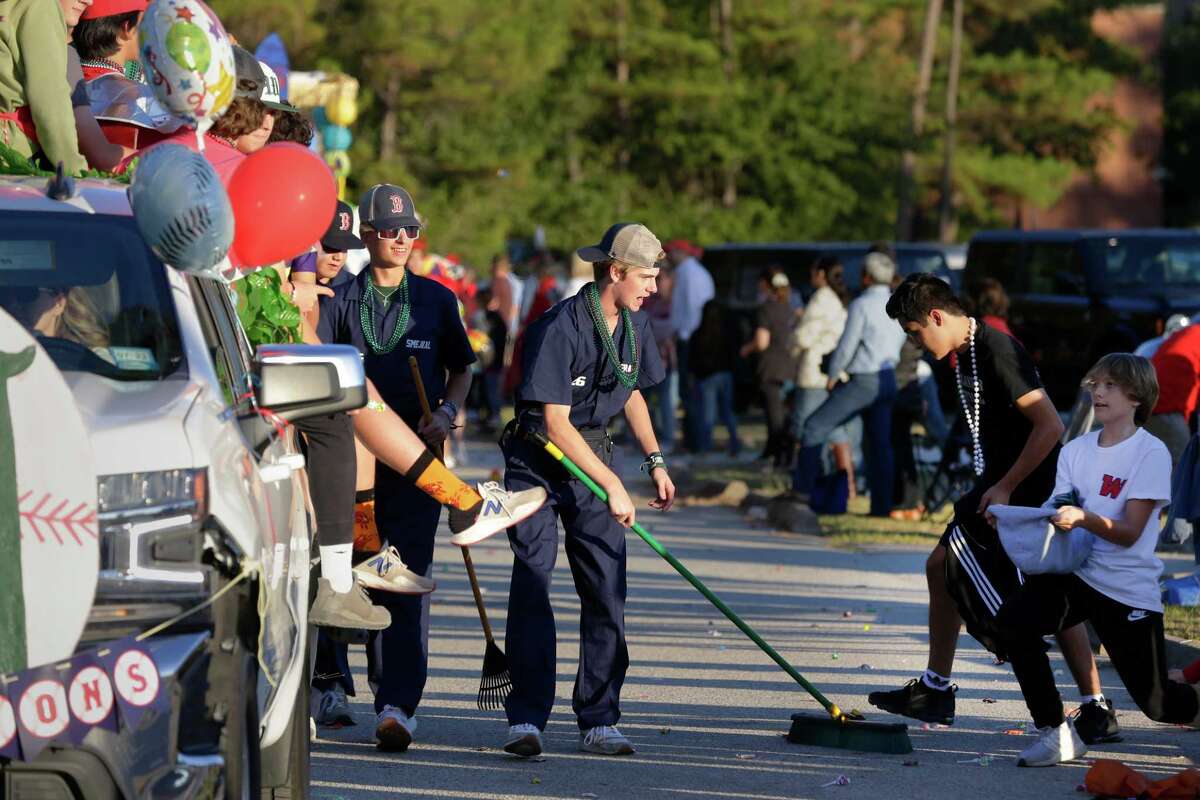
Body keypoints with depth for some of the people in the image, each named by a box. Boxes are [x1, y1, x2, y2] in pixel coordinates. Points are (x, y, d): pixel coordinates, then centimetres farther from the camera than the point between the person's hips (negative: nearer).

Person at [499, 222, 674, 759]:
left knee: (607, 591, -1)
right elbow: (555, 421, -23)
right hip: (537, 460, -6)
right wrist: (612, 486, -23)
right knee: (532, 581, -13)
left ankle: (599, 722, 4)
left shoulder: (634, 326, 3)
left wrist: (655, 461, 10)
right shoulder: (560, 328, -21)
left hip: (593, 458, 6)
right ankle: (526, 719, -10)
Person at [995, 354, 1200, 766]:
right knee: (1014, 620, -26)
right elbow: (1058, 513, 6)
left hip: (1129, 589, -4)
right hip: (1076, 573, 4)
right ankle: (1055, 733, -15)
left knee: (1157, 704, 0)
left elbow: (1129, 532, -15)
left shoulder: (1151, 453, -8)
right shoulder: (1076, 450, 9)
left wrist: (1082, 519, -33)